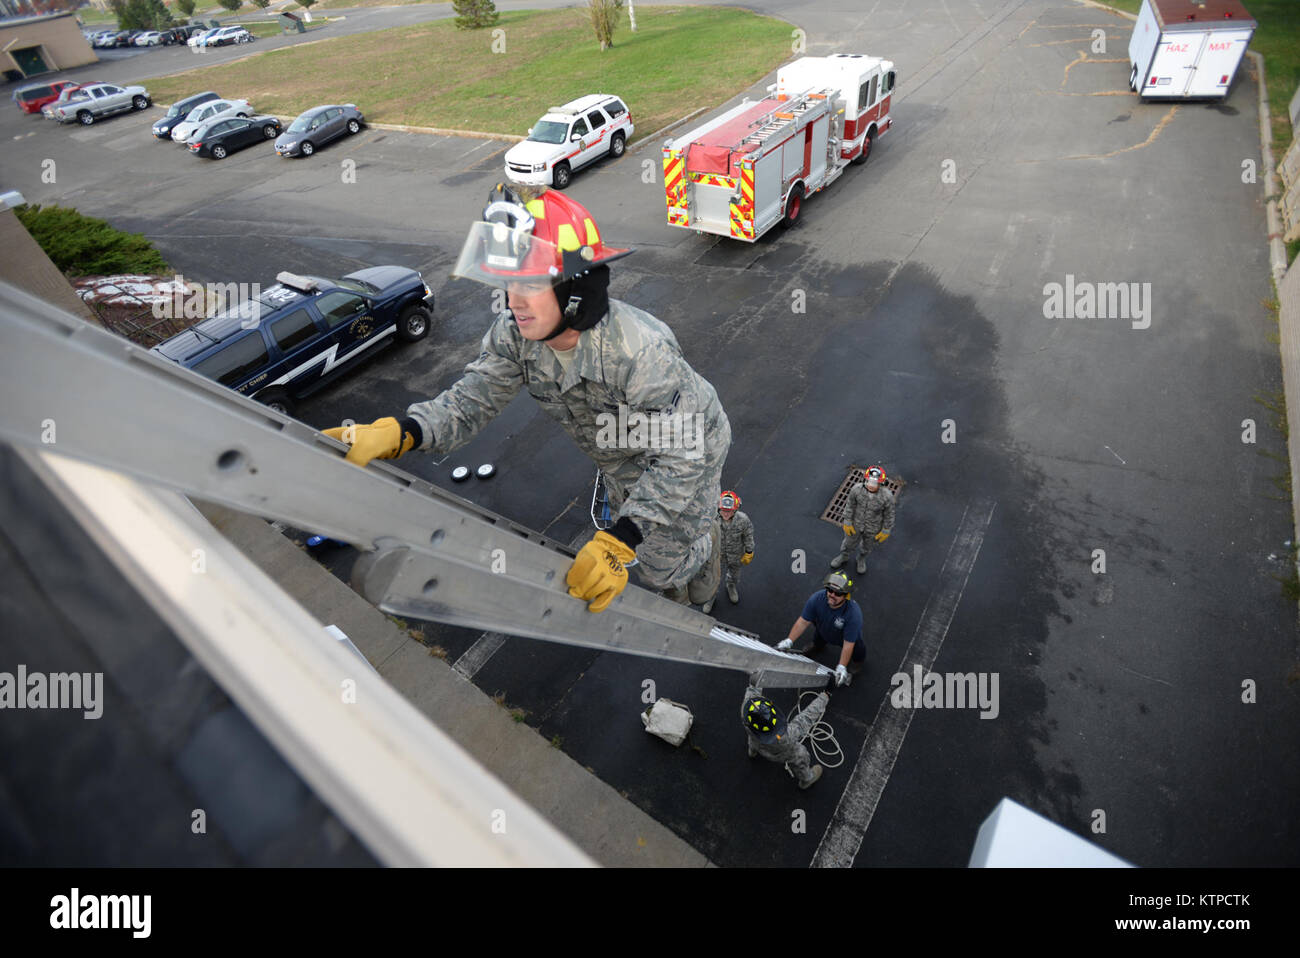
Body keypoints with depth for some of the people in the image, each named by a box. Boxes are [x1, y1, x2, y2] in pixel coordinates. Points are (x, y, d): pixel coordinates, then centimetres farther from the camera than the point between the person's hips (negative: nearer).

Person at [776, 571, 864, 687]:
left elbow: (848, 644, -31)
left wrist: (841, 667, -28)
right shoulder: (817, 598, -31)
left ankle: (857, 659, 25)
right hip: (824, 632, 3)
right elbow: (803, 622, -19)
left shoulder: (853, 614, -38)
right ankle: (818, 644, 27)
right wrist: (789, 641, -20)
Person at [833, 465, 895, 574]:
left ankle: (862, 559, 62)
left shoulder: (887, 496, -34)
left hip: (873, 528, -1)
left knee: (868, 546, 29)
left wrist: (886, 532, -5)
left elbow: (889, 514, -16)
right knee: (850, 542, 28)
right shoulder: (856, 489, -31)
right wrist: (847, 523, -5)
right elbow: (850, 506, -13)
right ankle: (844, 557, 61)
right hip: (856, 523, 1)